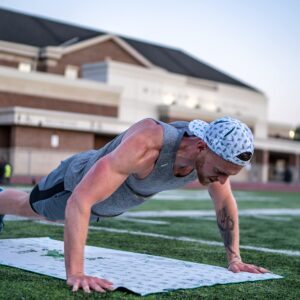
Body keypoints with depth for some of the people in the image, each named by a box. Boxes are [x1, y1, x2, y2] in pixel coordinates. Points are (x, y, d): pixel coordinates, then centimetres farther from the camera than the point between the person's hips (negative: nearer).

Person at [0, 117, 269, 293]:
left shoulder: (215, 150, -30)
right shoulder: (145, 146, -52)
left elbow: (225, 202, -9)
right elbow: (79, 201, -55)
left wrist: (235, 259, -11)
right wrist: (75, 273, -60)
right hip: (77, 181, -6)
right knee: (26, 207, 26)